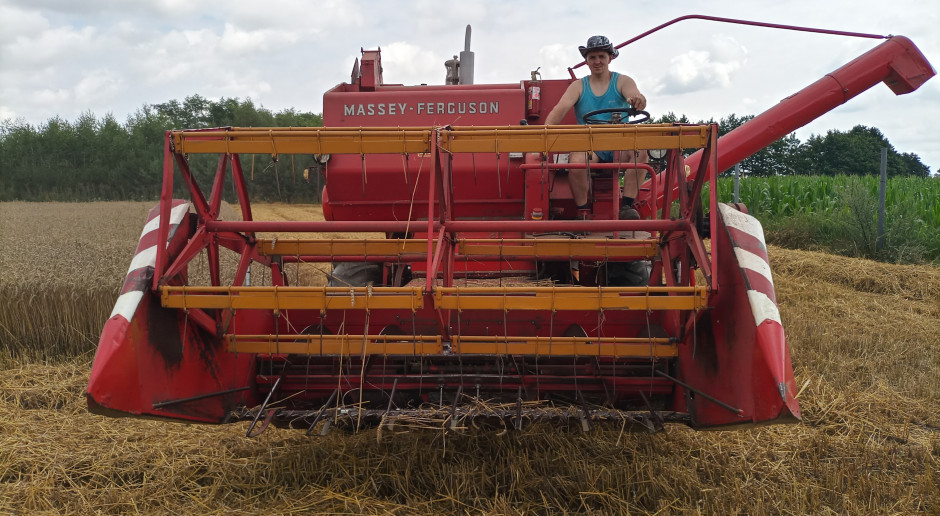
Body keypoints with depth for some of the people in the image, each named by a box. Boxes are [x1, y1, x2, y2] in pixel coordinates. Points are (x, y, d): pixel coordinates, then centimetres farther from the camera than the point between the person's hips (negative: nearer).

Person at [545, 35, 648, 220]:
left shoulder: (622, 82, 8)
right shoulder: (578, 86, 11)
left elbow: (636, 97, -14)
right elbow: (561, 108, -6)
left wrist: (638, 101, -42)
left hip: (619, 148, 0)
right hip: (589, 147, 0)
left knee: (640, 152, -32)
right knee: (576, 161, -33)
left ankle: (627, 206, -25)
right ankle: (583, 212, -19)